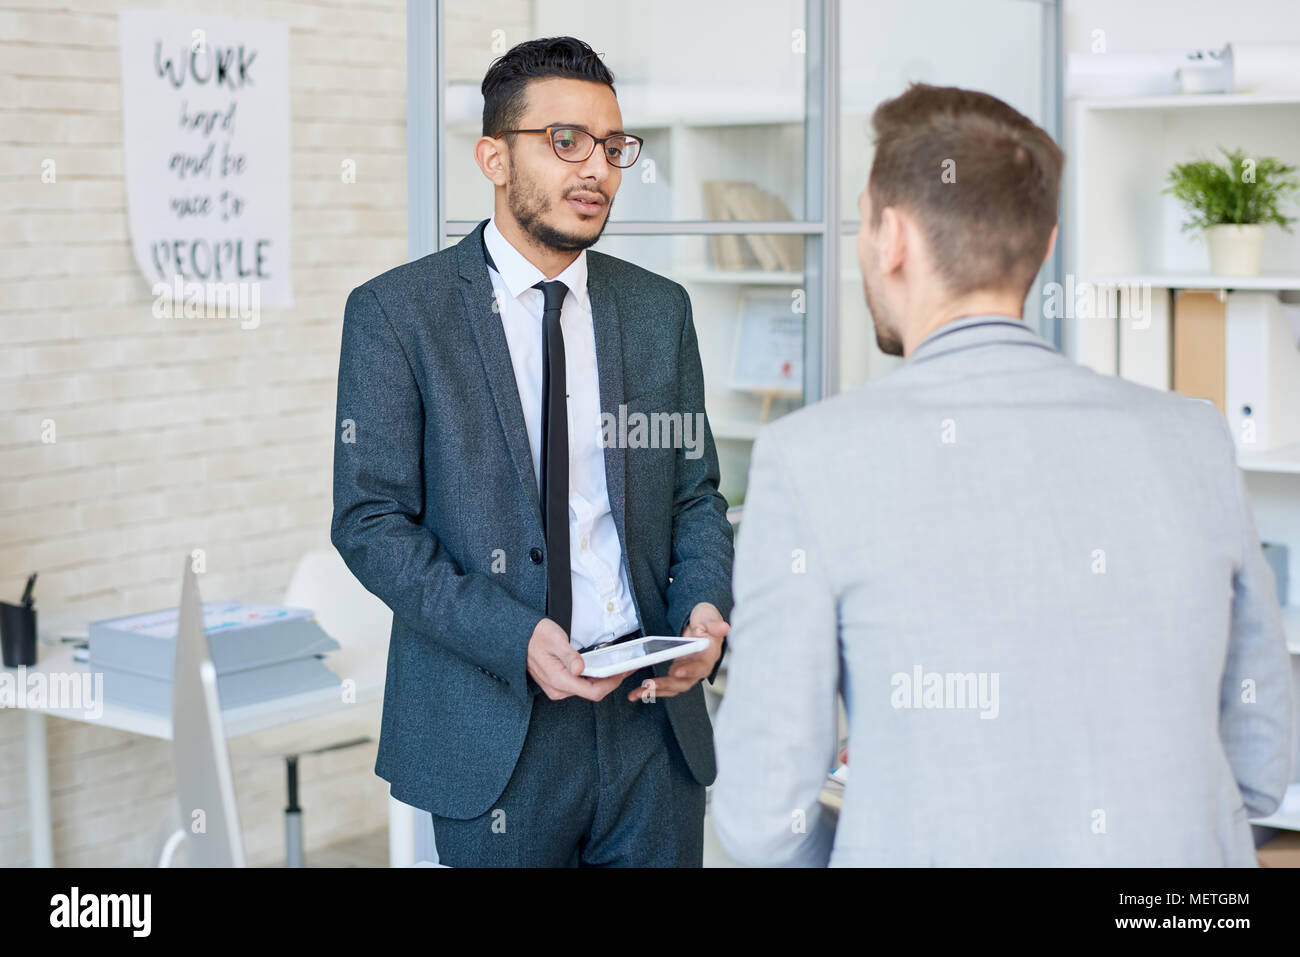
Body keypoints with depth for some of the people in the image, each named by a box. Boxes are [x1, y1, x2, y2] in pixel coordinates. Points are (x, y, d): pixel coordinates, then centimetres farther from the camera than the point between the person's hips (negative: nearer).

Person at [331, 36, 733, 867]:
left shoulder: (660, 309, 8)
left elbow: (696, 494, 13)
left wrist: (706, 607, -8)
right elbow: (371, 522, -8)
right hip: (495, 723, -3)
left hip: (654, 711, 3)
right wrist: (514, 639, -19)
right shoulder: (396, 313, -4)